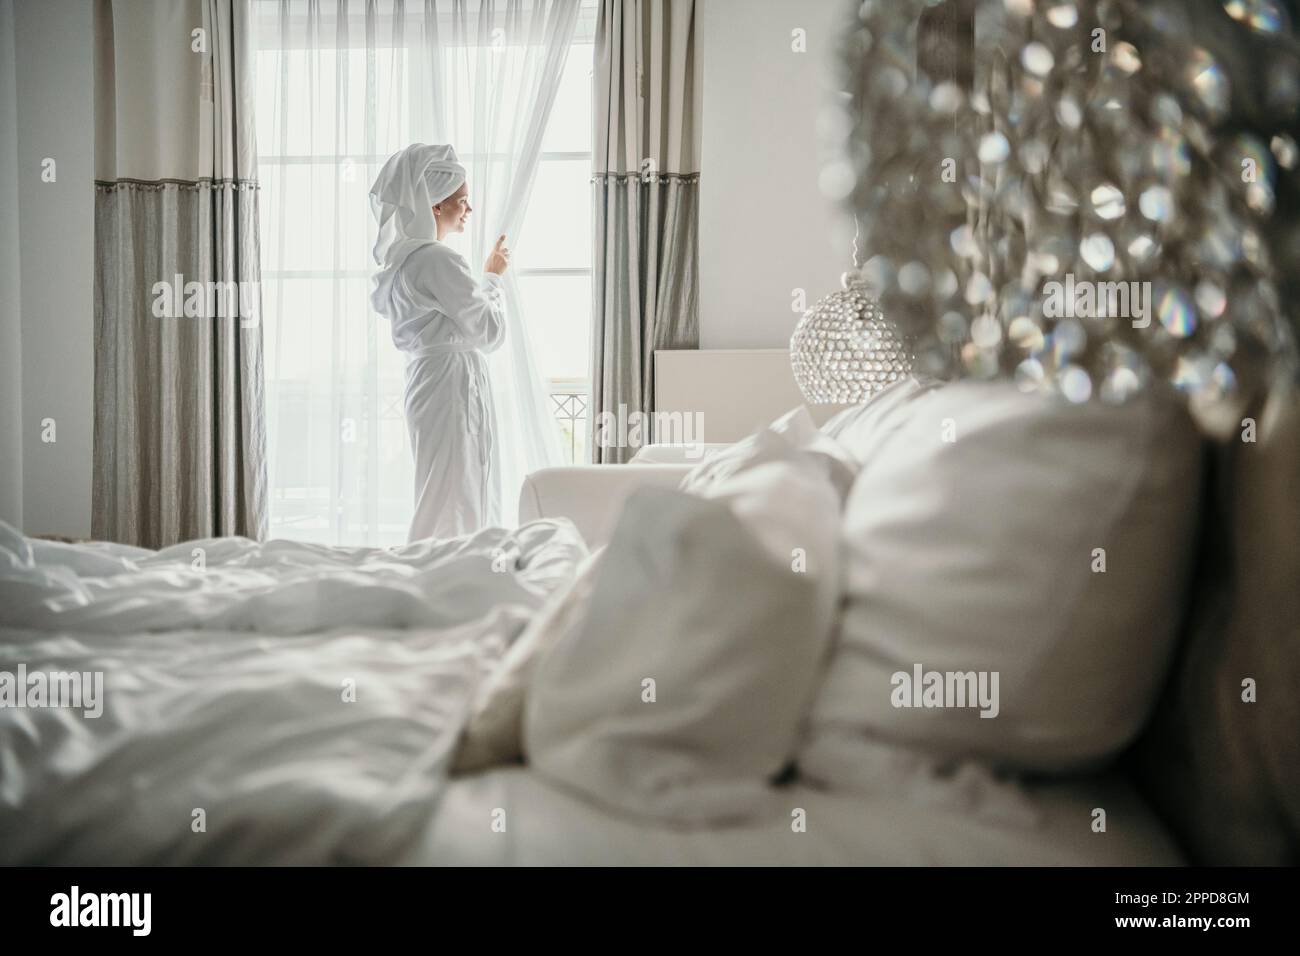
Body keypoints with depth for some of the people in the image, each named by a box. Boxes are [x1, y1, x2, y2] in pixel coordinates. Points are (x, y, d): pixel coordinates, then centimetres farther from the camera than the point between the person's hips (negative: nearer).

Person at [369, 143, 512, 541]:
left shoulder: (402, 256, 13)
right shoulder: (437, 259, -17)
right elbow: (490, 331, -14)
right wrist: (493, 277, 0)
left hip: (427, 378, 10)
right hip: (453, 386, -10)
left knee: (446, 501, 15)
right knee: (452, 508, -5)